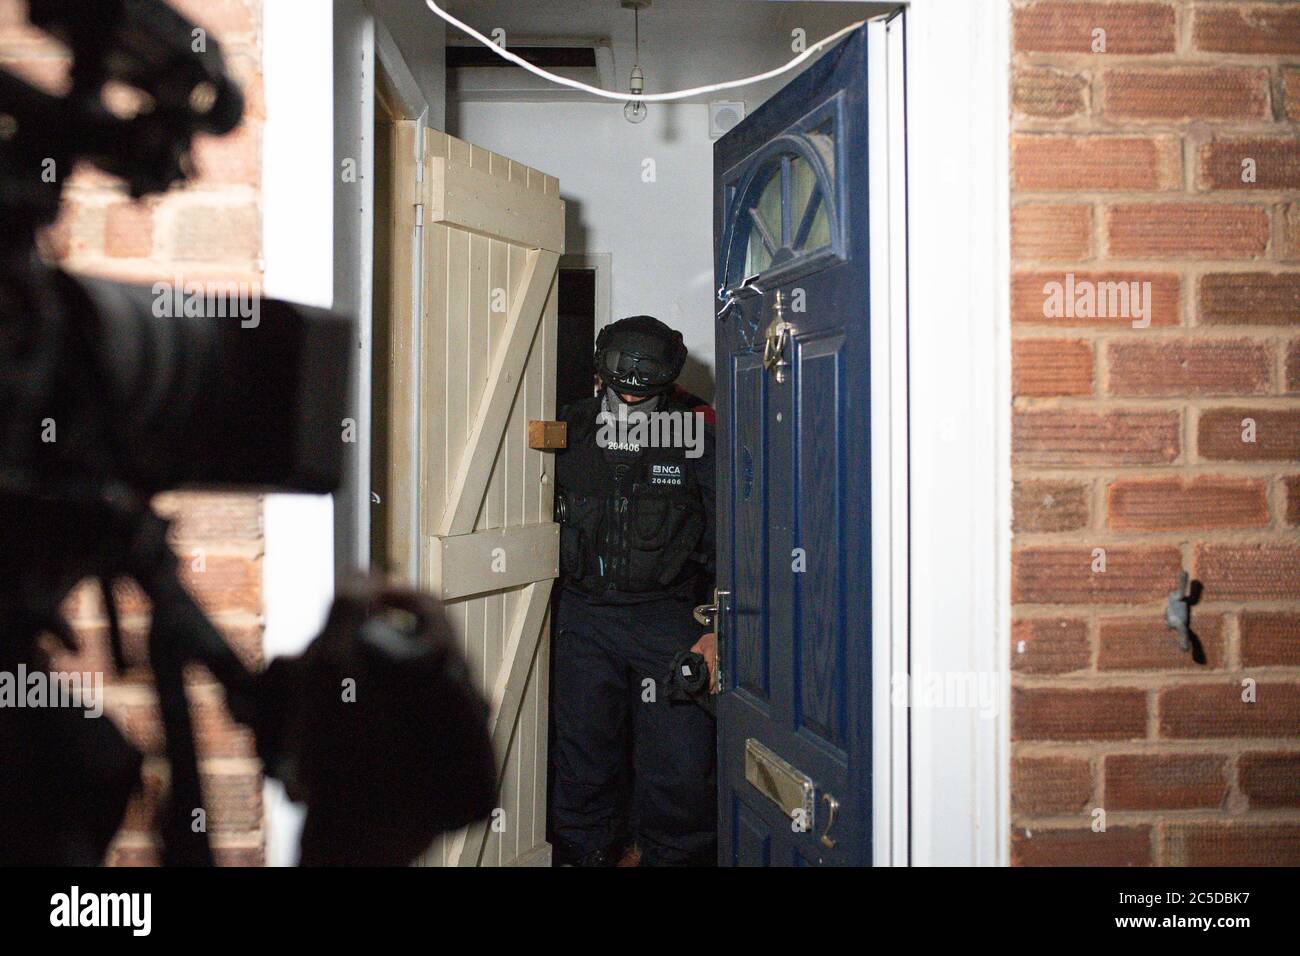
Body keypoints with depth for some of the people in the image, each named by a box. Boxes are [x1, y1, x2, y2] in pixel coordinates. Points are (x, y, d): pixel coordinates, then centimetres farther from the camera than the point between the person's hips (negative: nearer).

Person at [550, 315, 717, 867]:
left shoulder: (699, 434, -6)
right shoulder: (571, 432, 3)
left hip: (669, 618, -2)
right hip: (583, 616, 3)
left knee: (679, 769, -3)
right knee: (582, 755, 11)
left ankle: (676, 856, 22)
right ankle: (585, 853, 32)